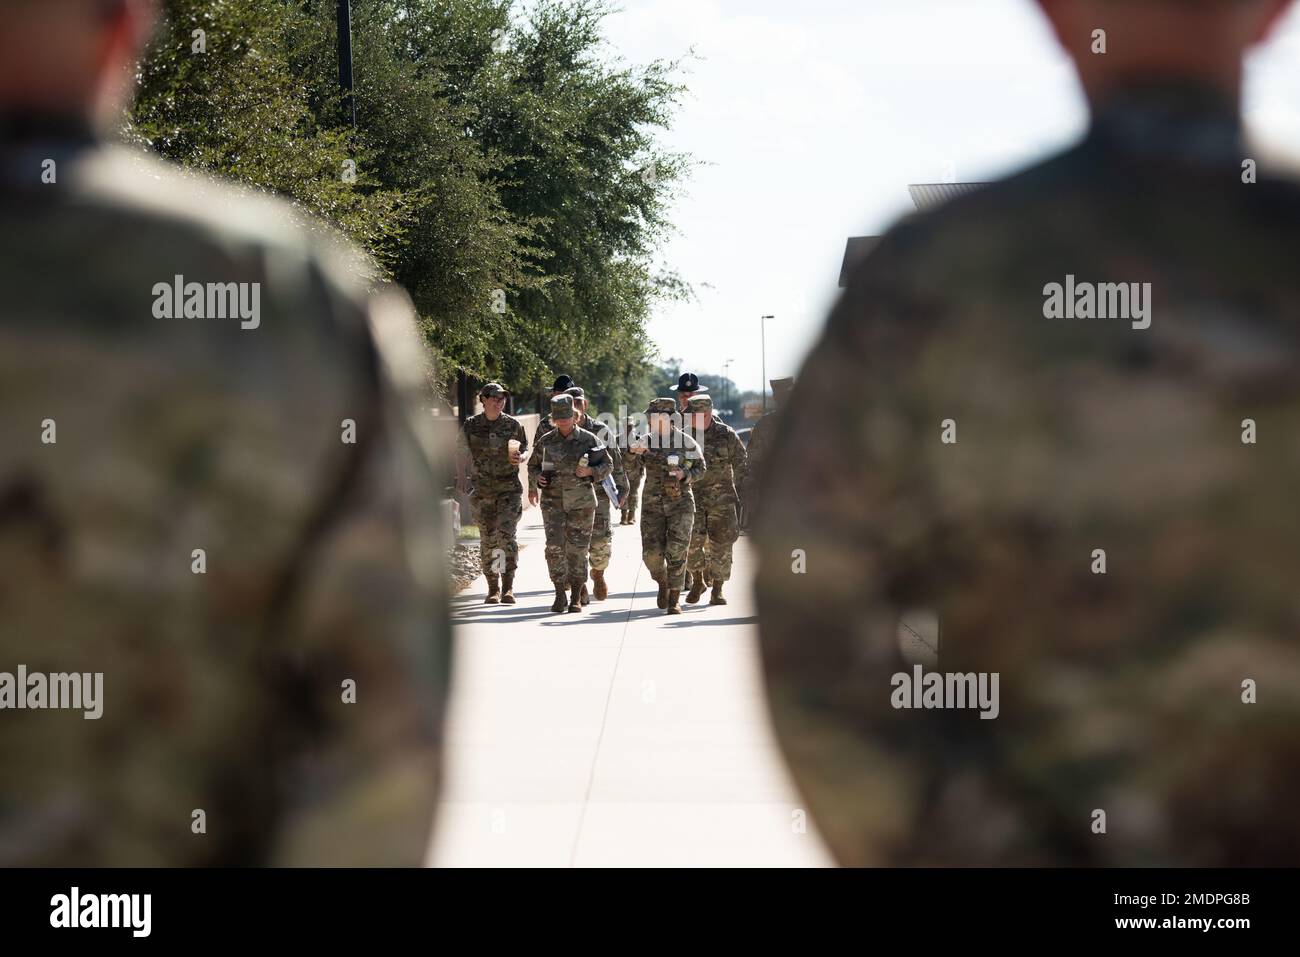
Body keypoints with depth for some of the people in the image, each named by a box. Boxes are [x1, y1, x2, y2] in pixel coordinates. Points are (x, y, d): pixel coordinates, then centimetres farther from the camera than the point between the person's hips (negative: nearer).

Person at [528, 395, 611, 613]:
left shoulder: (588, 440, 0)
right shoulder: (546, 441, 4)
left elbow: (607, 465, 5)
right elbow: (533, 466, 16)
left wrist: (590, 471, -14)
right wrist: (537, 478, -4)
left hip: (581, 502, -1)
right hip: (553, 501, 1)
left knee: (578, 549, 2)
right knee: (554, 546, -10)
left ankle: (576, 597, 11)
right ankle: (560, 595, -3)